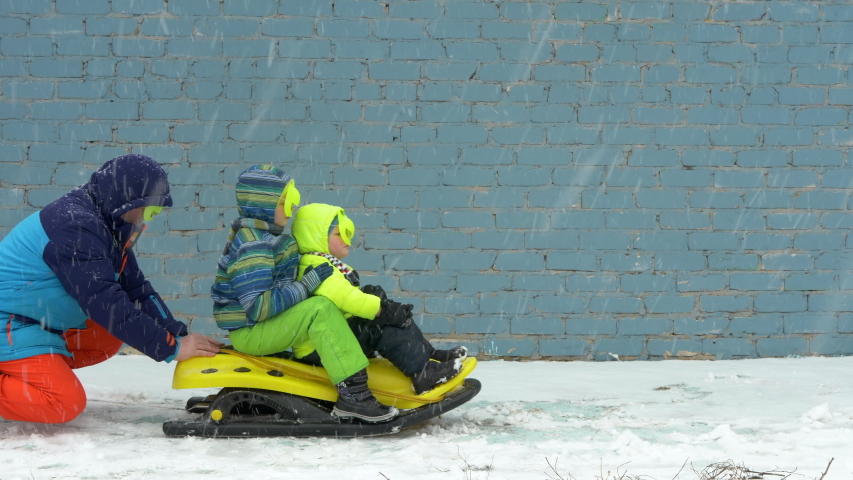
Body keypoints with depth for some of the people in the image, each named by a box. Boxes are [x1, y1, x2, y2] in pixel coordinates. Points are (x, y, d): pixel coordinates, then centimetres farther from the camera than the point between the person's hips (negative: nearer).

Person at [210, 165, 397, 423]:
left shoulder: (263, 236, 11)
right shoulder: (251, 247, -20)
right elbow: (259, 307, -28)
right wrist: (309, 283, -24)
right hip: (250, 332, -11)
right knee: (320, 310, -25)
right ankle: (353, 394, -31)